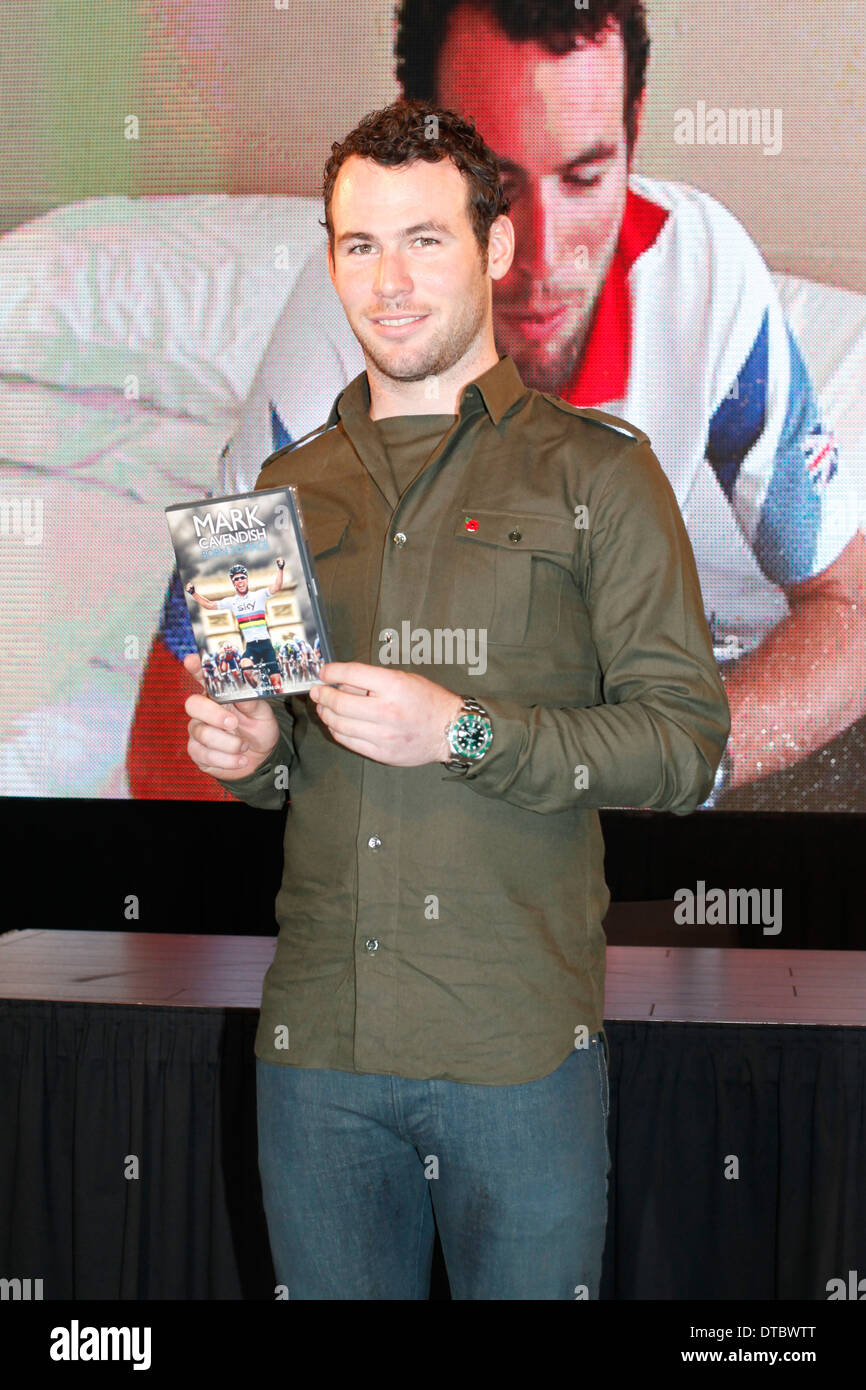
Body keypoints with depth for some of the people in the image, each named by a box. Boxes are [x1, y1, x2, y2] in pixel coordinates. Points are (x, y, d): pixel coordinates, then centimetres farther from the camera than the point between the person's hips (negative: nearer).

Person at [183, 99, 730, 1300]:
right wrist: (250, 754, -1)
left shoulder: (597, 470, 0)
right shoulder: (289, 487, 14)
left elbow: (687, 743, -5)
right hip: (315, 1044, 4)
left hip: (520, 1050, -3)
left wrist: (466, 734, -17)